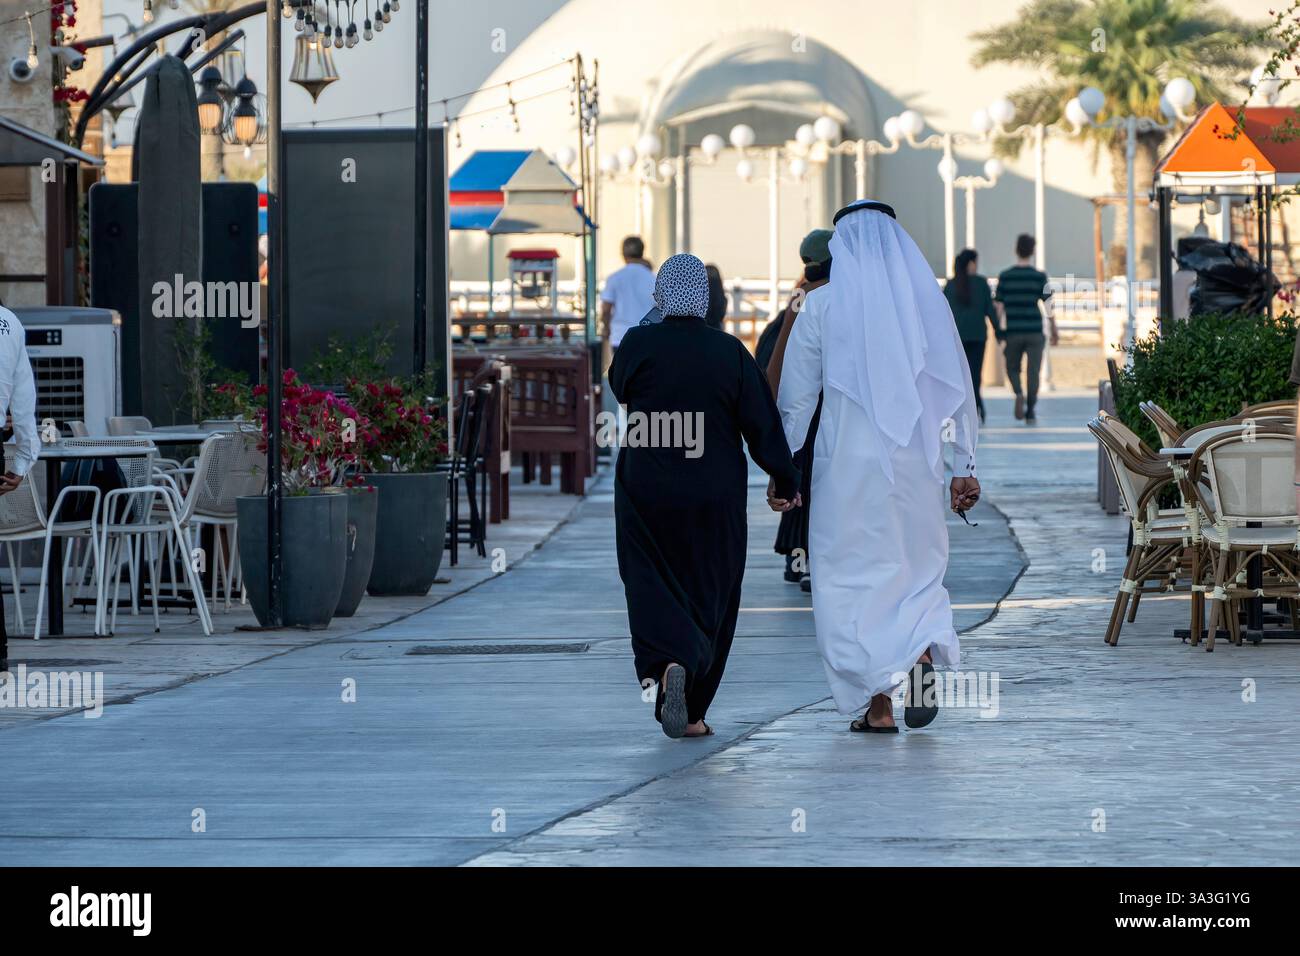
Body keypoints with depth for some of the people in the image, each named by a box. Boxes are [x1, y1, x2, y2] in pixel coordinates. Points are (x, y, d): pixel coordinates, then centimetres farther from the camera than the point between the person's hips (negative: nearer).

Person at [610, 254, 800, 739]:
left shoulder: (639, 344, -9)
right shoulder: (730, 352, -6)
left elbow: (620, 390, 11)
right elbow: (762, 423, -4)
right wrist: (786, 482, 7)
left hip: (645, 496, -1)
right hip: (715, 500, 1)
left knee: (653, 590, 6)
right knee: (708, 597, 11)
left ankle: (669, 664, -24)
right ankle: (690, 711, 9)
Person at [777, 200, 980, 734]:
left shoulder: (822, 305, -2)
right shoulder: (928, 300, 4)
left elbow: (796, 396, 1)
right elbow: (957, 389, 5)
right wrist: (963, 466, 11)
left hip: (846, 463, -2)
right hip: (916, 462, 2)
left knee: (852, 571, 5)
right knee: (917, 568, 14)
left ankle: (878, 703, 2)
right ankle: (923, 653, -15)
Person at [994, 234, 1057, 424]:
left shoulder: (1005, 276, 0)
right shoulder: (1040, 277, -3)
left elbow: (999, 308, 2)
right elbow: (1048, 307, -5)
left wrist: (999, 333, 12)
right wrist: (1054, 332, 3)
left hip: (1012, 332, 1)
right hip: (1035, 333, -1)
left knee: (1012, 368, 15)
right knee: (1033, 372, 5)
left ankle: (1019, 393, -13)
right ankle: (1030, 412, 3)